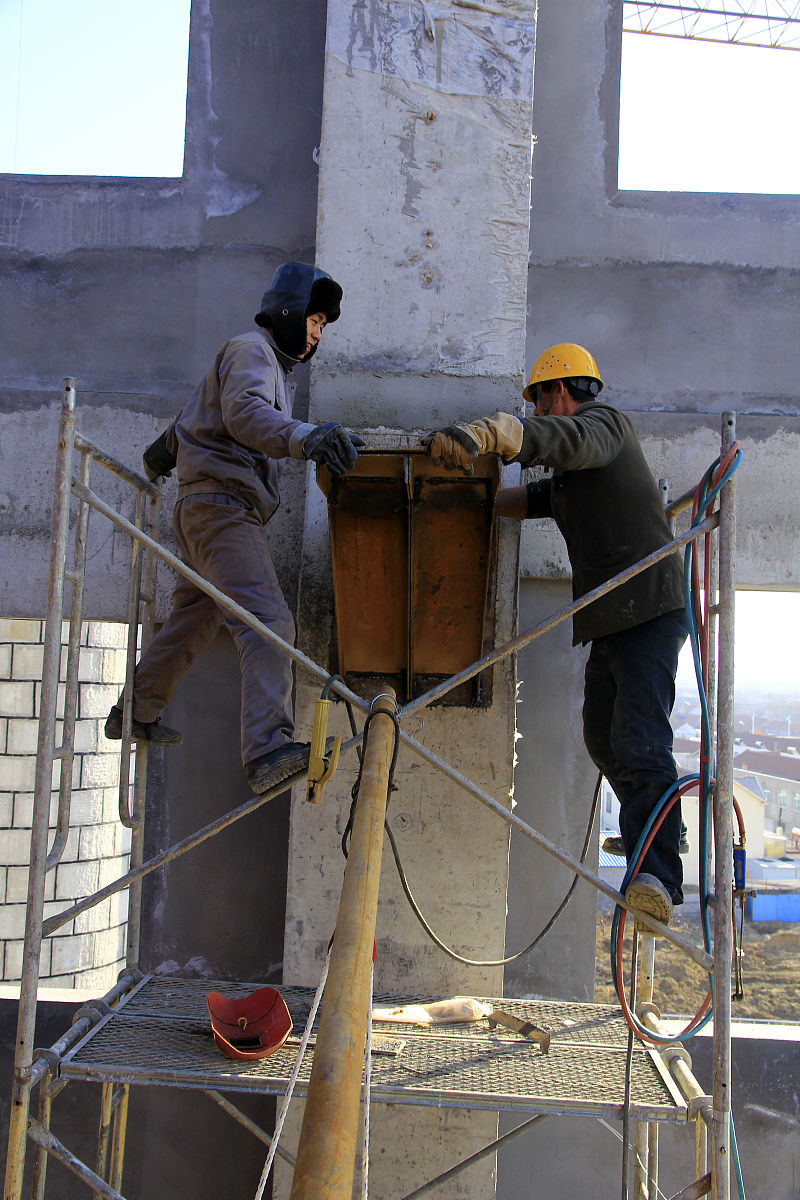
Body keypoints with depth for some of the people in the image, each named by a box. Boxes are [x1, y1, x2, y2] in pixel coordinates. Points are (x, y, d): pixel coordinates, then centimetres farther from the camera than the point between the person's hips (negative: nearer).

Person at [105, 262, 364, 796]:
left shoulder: (273, 365, 26)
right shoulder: (251, 350, -6)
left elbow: (193, 419, 37)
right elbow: (243, 411, -29)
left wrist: (164, 452, 52)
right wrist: (303, 436, -46)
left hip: (217, 511, 11)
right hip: (221, 504, -11)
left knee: (195, 618, 21)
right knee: (267, 620, -26)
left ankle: (136, 714, 36)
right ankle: (270, 749, -39)